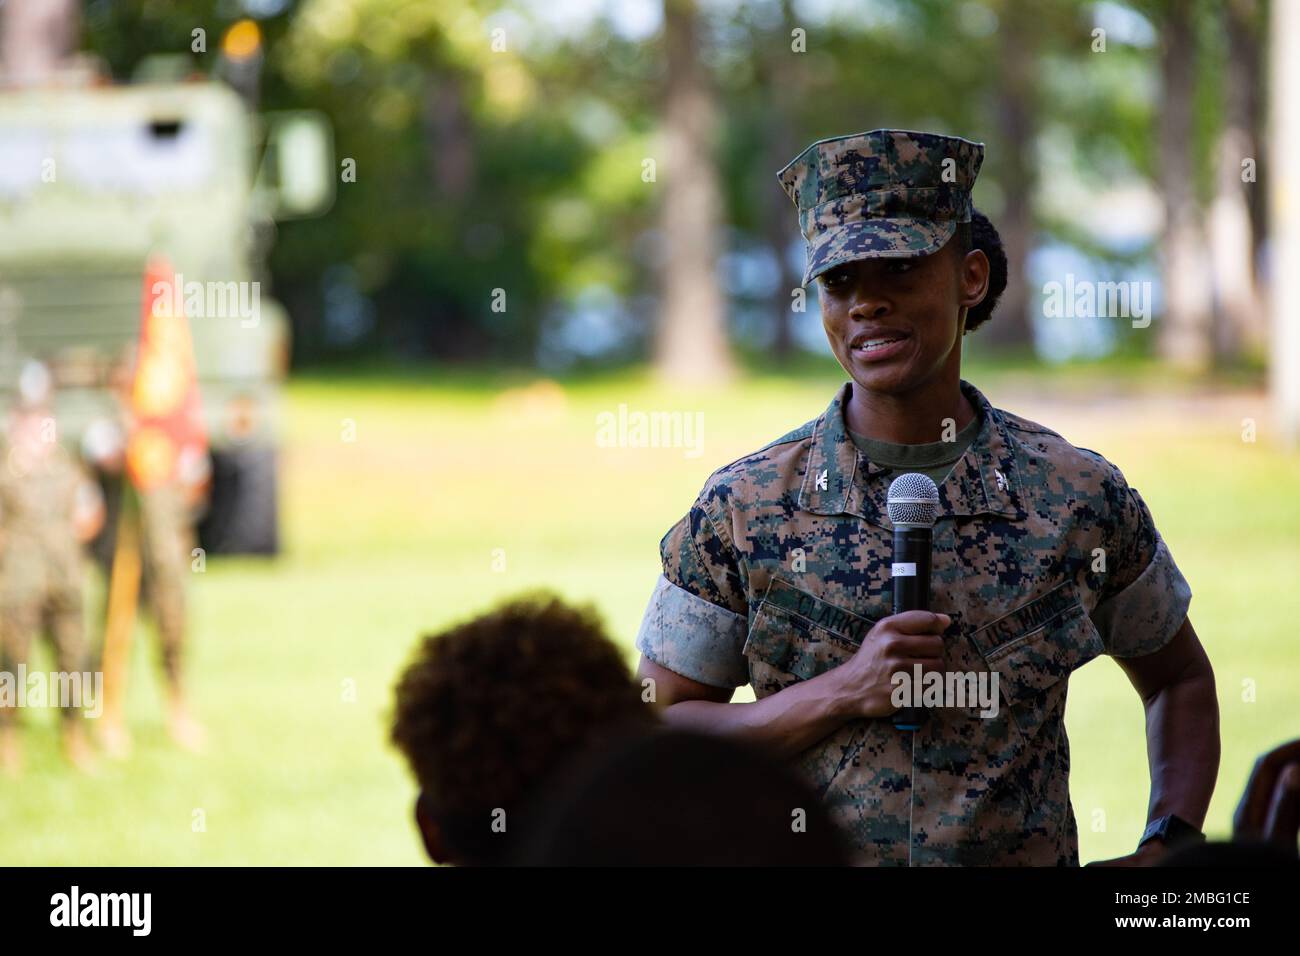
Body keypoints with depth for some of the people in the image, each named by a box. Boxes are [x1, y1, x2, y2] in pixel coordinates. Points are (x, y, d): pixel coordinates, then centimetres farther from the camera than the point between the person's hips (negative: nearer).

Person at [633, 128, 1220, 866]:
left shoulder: (1082, 499, 2)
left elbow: (1179, 679, 17)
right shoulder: (743, 509, -1)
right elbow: (654, 739, 0)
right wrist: (843, 693, -12)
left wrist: (1167, 847, 2)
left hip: (1026, 860, 1)